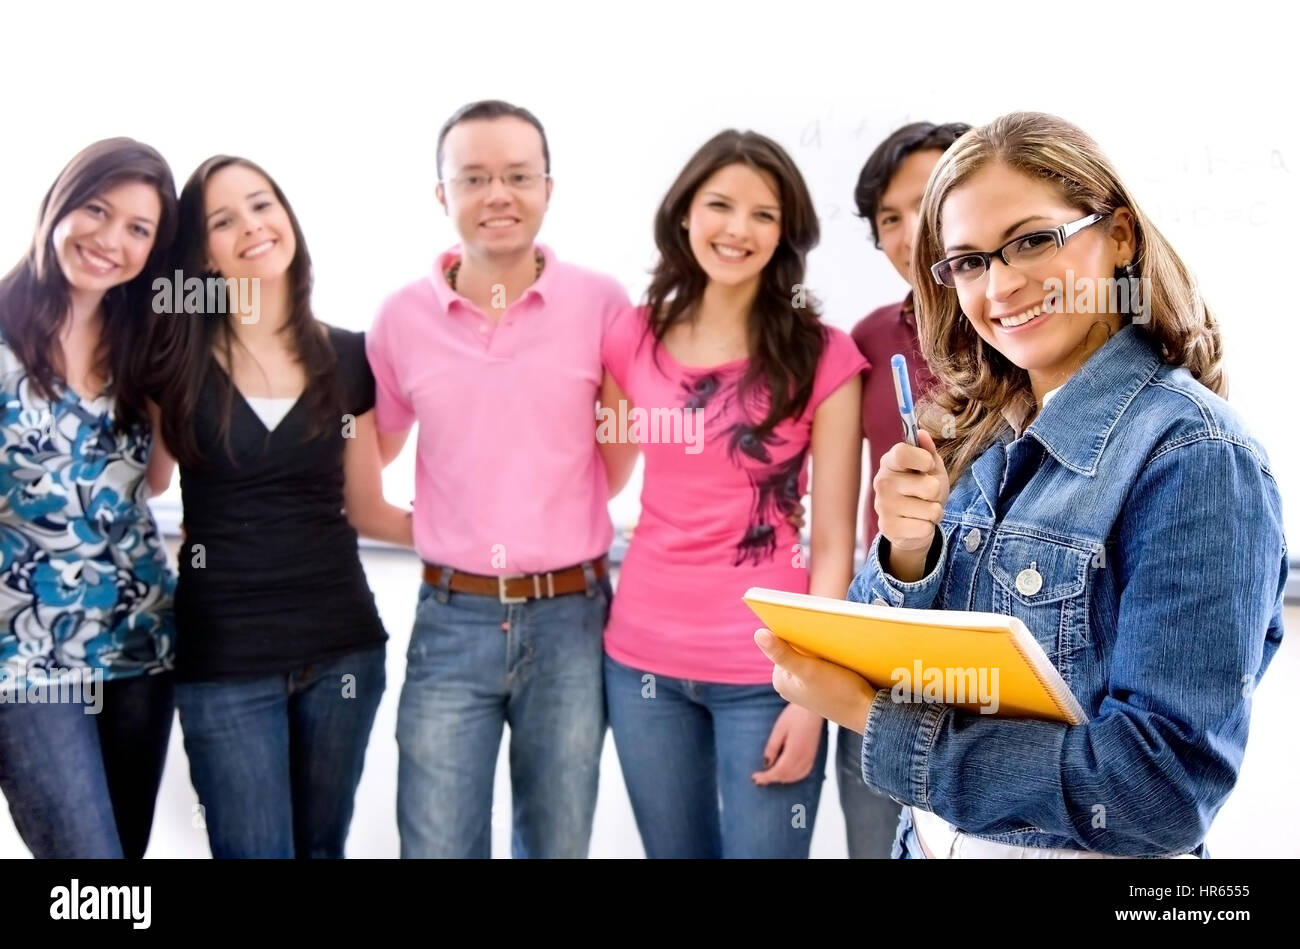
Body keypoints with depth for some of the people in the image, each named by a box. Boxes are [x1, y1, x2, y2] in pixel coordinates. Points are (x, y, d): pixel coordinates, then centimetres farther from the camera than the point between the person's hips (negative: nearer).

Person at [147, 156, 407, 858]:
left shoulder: (348, 358, 3)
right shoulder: (174, 358, -3)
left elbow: (365, 509, 8)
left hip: (342, 648, 3)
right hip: (224, 659, -2)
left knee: (323, 846, 17)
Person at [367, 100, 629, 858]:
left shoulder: (602, 303, -3)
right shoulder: (401, 318, 1)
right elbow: (368, 453, 15)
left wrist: (566, 517, 1)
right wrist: (434, 524, 5)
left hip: (571, 618, 0)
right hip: (452, 620, 1)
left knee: (558, 845, 14)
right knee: (436, 846, 6)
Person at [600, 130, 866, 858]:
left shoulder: (823, 356, -6)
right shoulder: (633, 339, 3)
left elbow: (834, 543, -7)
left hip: (766, 670, -3)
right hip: (643, 657, 3)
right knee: (674, 850, 16)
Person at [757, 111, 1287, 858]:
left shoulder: (1194, 456, -19)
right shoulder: (977, 436, -1)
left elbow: (1166, 783, -25)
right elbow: (879, 662, 1)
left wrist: (874, 719, -24)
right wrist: (906, 557, -18)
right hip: (933, 837, 6)